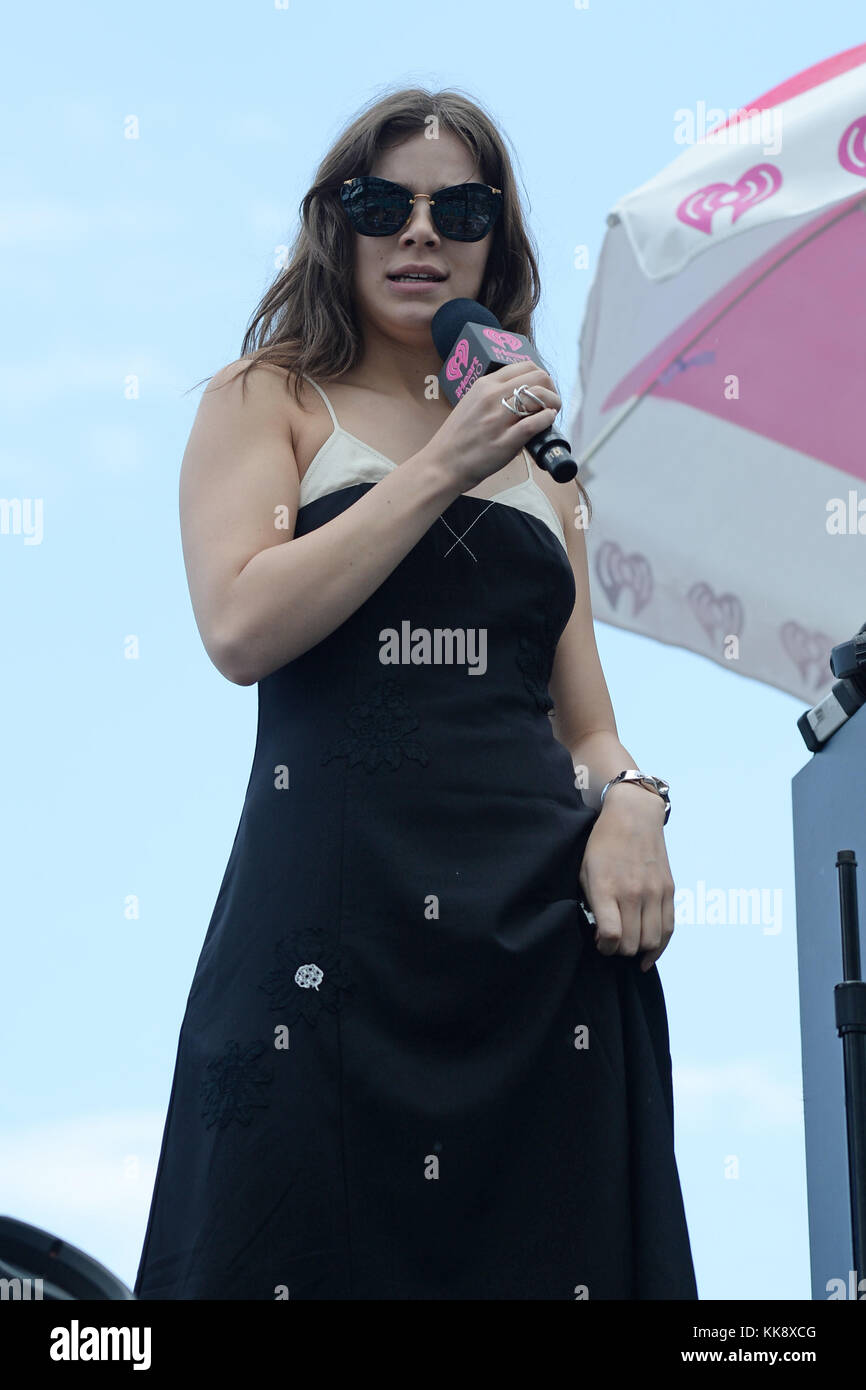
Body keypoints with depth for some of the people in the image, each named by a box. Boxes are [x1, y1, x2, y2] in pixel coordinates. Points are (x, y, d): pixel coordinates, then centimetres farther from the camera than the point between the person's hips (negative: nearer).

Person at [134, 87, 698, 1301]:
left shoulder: (538, 444, 22)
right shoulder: (266, 400, 10)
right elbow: (241, 628, -8)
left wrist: (631, 804, -1)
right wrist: (442, 466, -6)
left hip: (544, 928, 4)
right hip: (332, 916, -3)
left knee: (549, 1253, 0)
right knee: (310, 1248, -5)